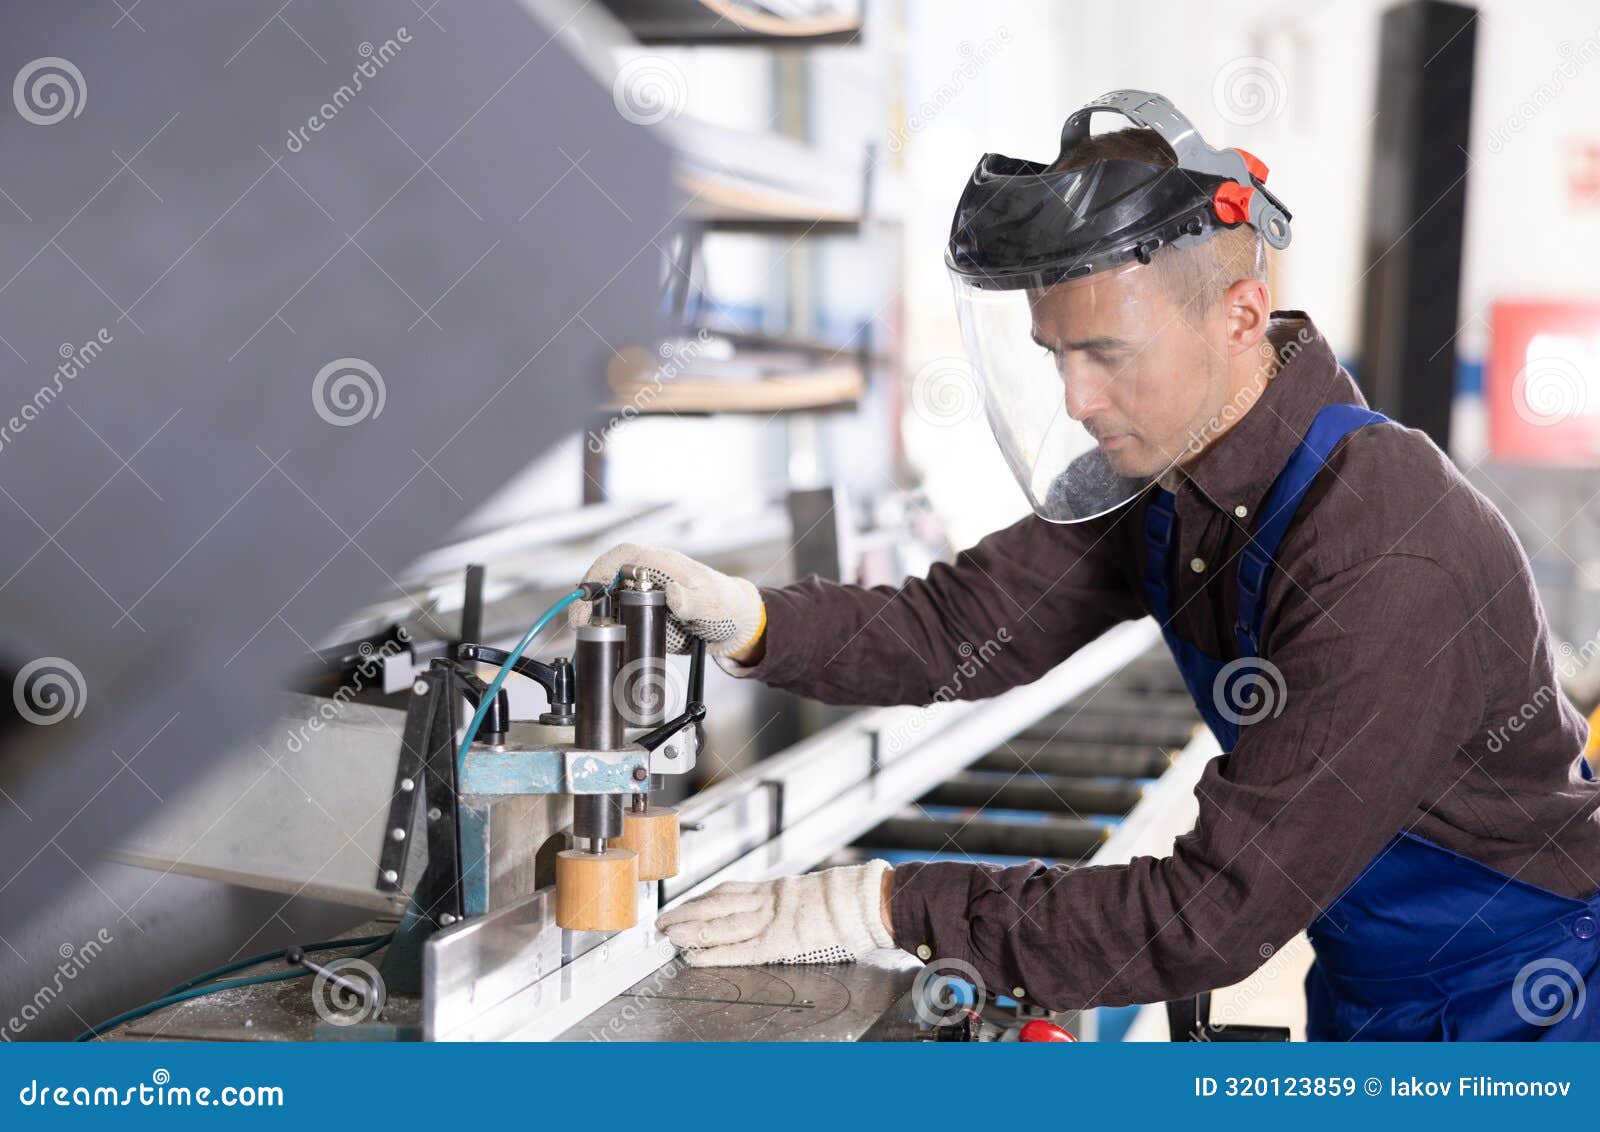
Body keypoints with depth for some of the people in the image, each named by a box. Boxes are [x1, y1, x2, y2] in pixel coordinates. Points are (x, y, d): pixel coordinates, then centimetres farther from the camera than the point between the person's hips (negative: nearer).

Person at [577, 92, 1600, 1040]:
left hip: (1511, 1005, -6)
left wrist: (895, 909, -32)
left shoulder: (1387, 562, -34)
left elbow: (1220, 911, -33)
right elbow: (968, 625, -6)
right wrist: (746, 618, -24)